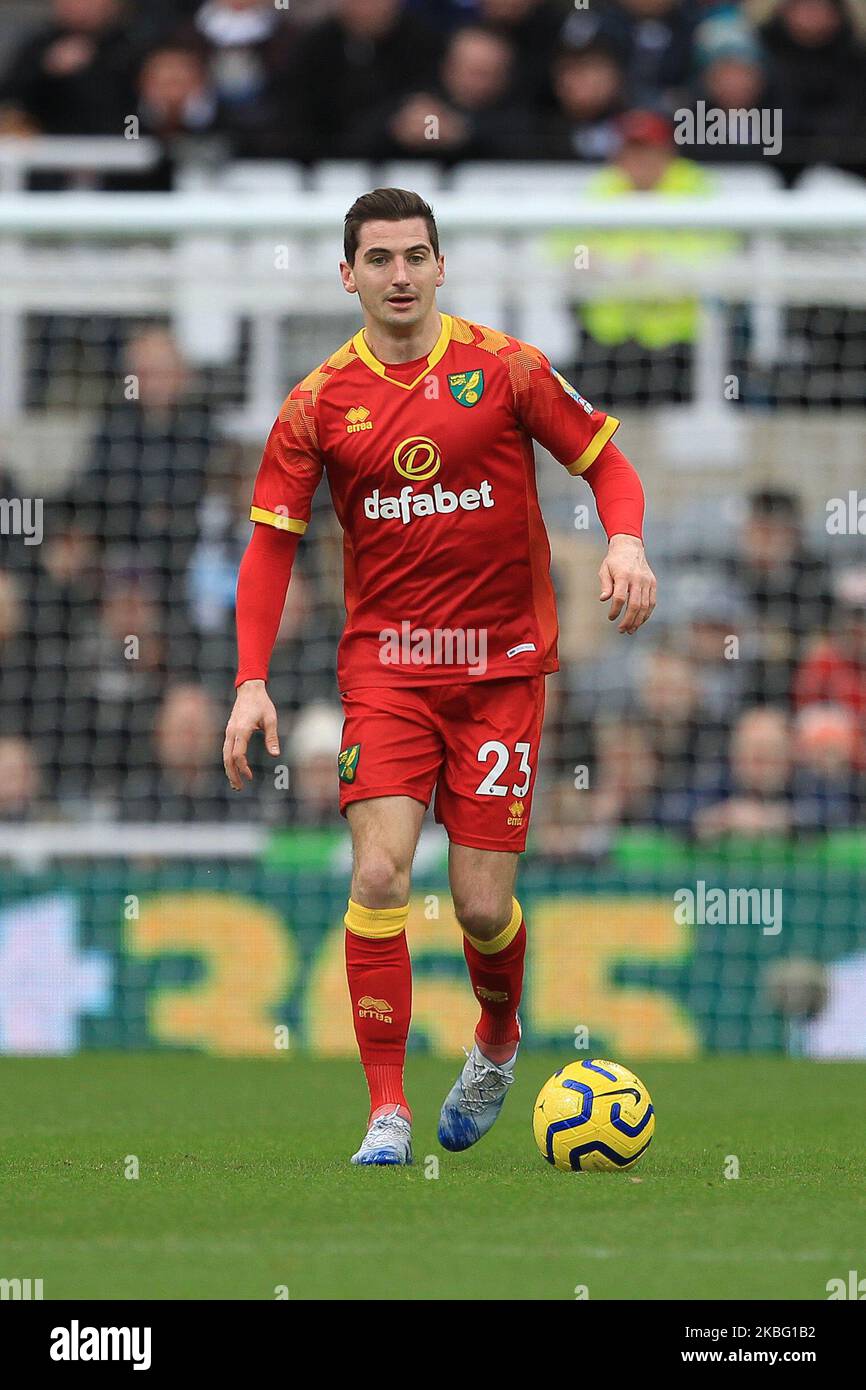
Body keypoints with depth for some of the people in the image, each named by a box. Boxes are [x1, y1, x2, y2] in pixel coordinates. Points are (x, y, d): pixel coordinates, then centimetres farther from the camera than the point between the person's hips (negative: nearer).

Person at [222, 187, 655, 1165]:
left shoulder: (504, 368, -2)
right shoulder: (321, 403, 1)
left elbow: (605, 462, 5)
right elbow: (271, 542, 3)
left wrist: (626, 542, -16)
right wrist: (252, 681, -8)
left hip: (501, 663, -1)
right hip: (384, 664, 1)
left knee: (481, 905, -3)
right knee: (379, 873, -17)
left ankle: (497, 1046, 31)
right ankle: (387, 1114, -10)